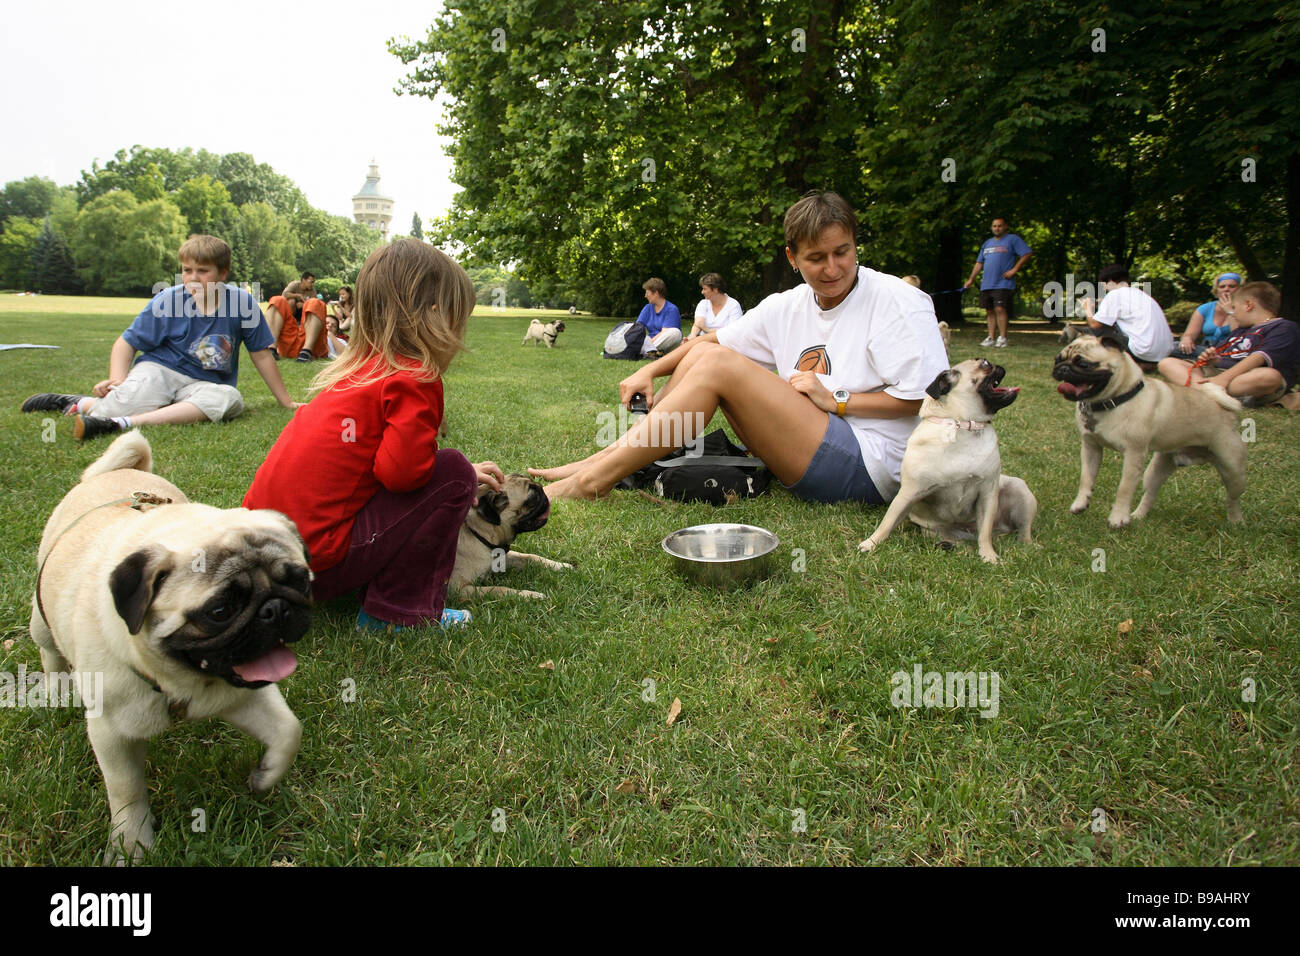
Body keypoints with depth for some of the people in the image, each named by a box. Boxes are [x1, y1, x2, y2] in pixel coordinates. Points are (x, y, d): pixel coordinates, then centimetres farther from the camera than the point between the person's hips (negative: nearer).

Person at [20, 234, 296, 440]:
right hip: (159, 369, -1)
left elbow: (261, 354, 3)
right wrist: (117, 379, -16)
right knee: (131, 402, -35)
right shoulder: (166, 301, -3)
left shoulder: (242, 303, -4)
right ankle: (78, 404, 2)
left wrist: (285, 401, 6)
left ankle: (124, 423, -42)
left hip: (204, 385, 1)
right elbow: (127, 342, 3)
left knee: (230, 399, -36)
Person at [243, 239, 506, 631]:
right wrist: (464, 474, -3)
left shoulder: (357, 368, 14)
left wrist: (469, 474, 21)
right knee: (453, 473, -5)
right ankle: (397, 611, 0)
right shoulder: (416, 381, -13)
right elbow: (401, 470, -24)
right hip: (315, 563, -9)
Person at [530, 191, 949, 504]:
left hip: (867, 467, -7)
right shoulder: (787, 307, 10)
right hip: (810, 454, 7)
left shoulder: (898, 302, -8)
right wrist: (650, 371, 4)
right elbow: (714, 339, 16)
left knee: (717, 365, -20)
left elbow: (924, 399, -13)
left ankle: (595, 479, -18)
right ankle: (608, 458, -5)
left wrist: (836, 400, -14)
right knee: (702, 355, 1)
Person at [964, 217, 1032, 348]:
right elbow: (979, 263, 22)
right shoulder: (987, 243, 20)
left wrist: (1014, 270, -12)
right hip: (986, 284, 7)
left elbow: (1027, 253, -6)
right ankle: (991, 338, 10)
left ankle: (1002, 338, -12)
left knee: (1000, 309, -16)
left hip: (1003, 283, -7)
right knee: (990, 311, 6)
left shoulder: (1013, 239, 1)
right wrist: (971, 279, 14)